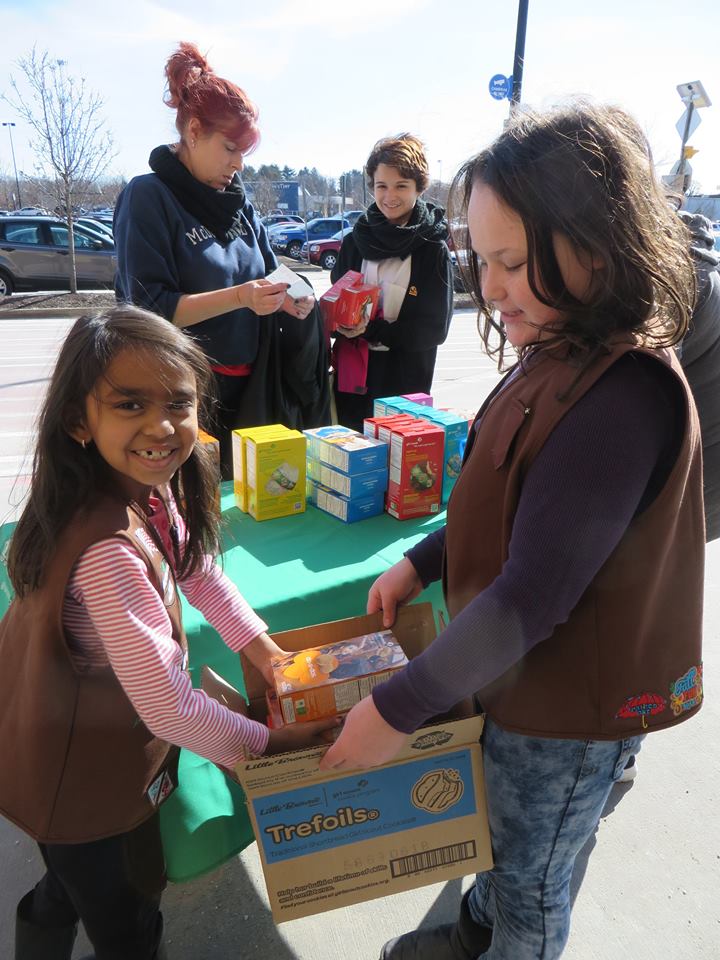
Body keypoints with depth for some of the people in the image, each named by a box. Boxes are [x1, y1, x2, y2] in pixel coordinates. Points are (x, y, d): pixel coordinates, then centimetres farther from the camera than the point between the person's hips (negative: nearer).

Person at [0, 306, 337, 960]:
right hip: (81, 776, -8)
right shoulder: (109, 550, -39)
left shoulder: (150, 487, -11)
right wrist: (266, 743, -19)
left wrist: (260, 646, -3)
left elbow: (195, 568, 6)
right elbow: (169, 707, -35)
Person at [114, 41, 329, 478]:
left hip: (249, 388, 6)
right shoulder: (149, 198, -9)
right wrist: (239, 297, -25)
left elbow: (267, 277, 16)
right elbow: (151, 309, -15)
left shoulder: (238, 201, 10)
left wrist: (291, 297, -8)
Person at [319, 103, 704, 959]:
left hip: (566, 714, -8)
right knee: (503, 849, 32)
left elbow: (533, 596, -31)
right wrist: (420, 563, 5)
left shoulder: (622, 397, -31)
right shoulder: (562, 356, -2)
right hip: (516, 679, 8)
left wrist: (397, 708, -23)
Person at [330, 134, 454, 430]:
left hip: (405, 384, -3)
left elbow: (436, 329, -9)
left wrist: (371, 331, -18)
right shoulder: (355, 241, 4)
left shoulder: (433, 249, -6)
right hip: (351, 379, 3)